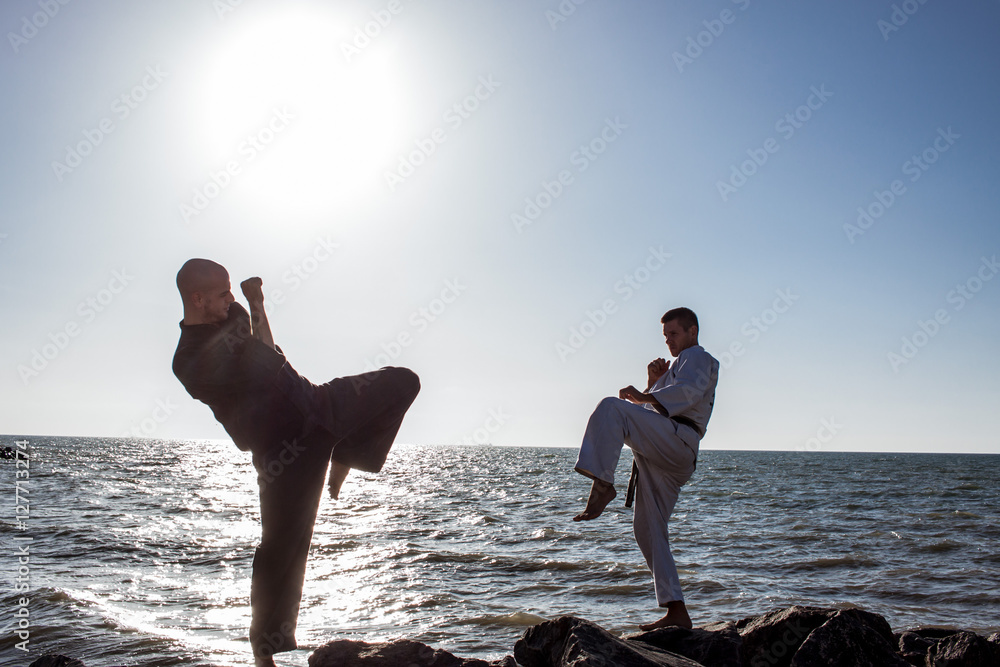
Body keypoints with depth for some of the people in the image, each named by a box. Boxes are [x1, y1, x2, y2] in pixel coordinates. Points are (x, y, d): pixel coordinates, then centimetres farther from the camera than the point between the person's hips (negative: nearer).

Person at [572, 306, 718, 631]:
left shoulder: (697, 358, 9)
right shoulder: (679, 365, 39)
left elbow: (688, 391, -15)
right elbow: (651, 412, 33)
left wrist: (645, 397, -27)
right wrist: (654, 383, 16)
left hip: (677, 439, -9)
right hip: (665, 458, 9)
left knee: (611, 407, -28)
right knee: (648, 529, 5)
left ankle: (602, 483, -40)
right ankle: (676, 611, 6)